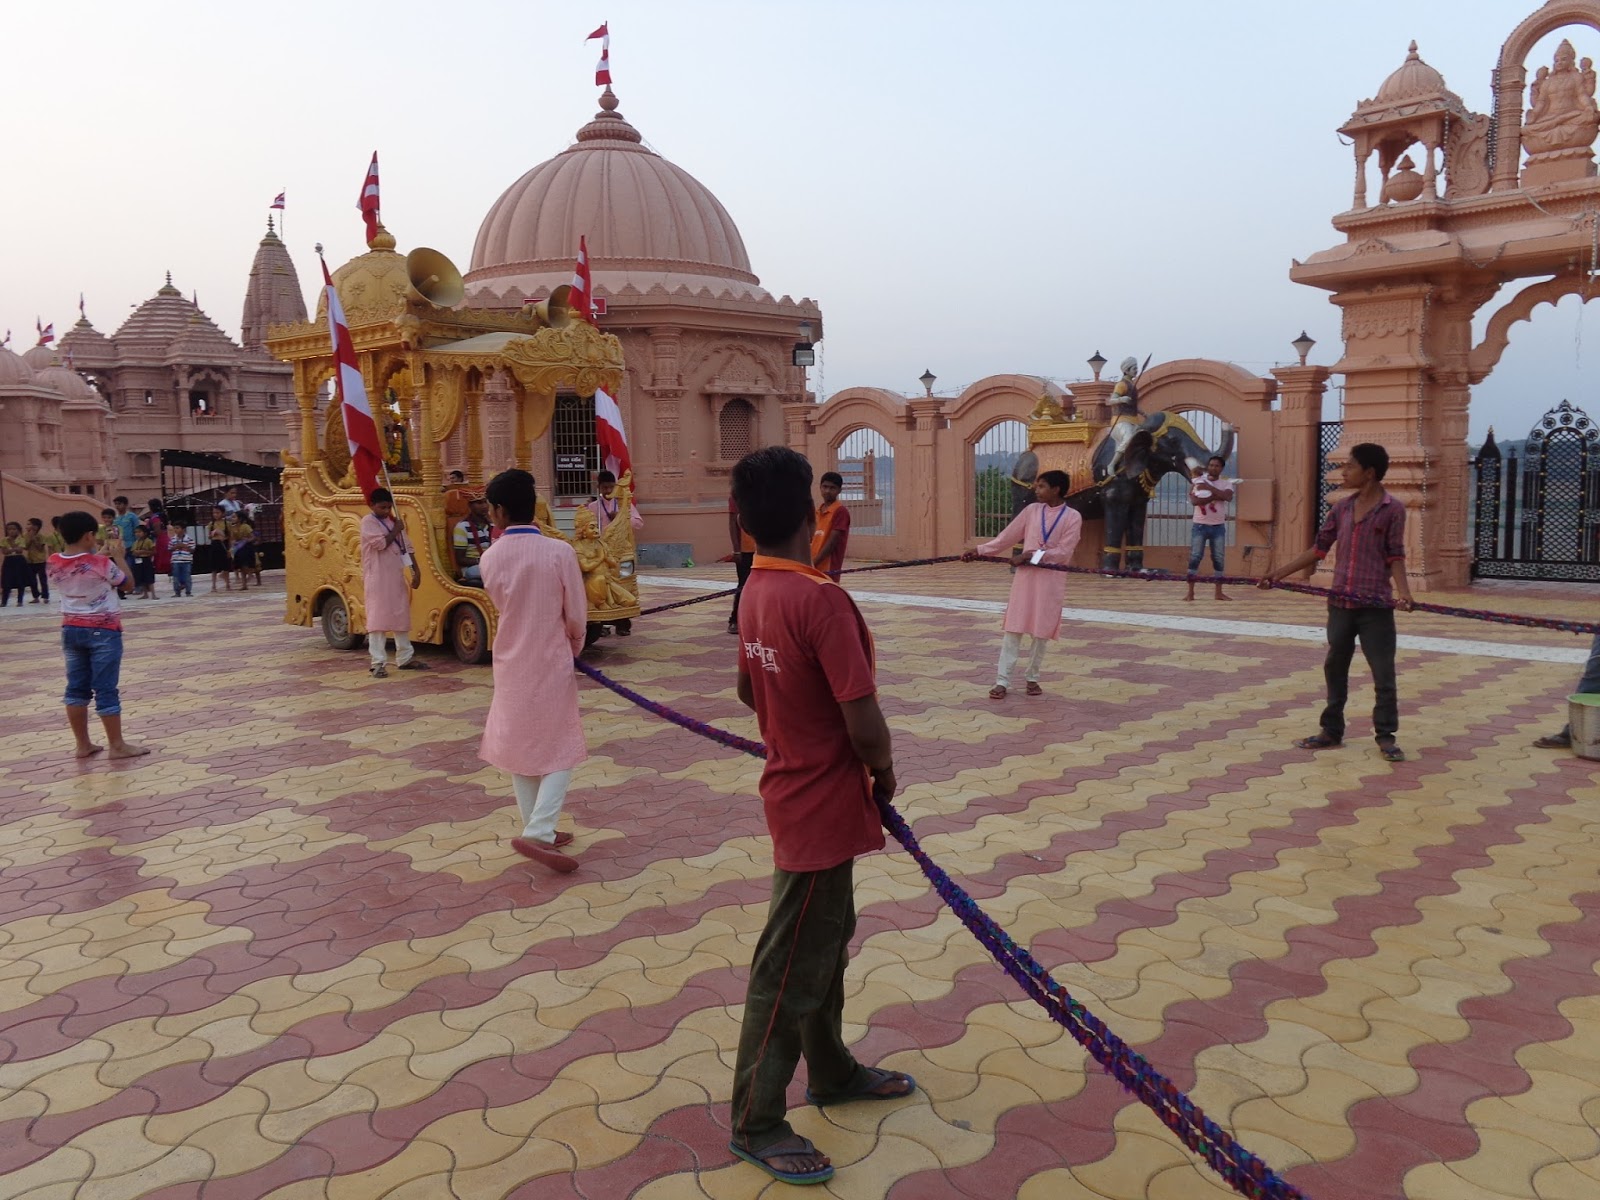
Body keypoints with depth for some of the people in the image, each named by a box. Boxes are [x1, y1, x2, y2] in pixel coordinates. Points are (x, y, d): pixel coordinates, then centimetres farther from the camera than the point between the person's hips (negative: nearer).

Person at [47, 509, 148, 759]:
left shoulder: (54, 564, -2)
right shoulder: (101, 563, -17)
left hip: (71, 630, 5)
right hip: (103, 631, -5)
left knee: (76, 688, 11)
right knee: (106, 689, -1)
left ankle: (83, 745, 17)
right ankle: (117, 746, 5)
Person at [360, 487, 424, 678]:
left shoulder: (393, 521, 14)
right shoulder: (368, 522, -6)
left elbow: (406, 547, 13)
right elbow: (381, 543, -21)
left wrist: (416, 571, 5)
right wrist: (396, 530, -6)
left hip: (396, 578, 7)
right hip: (377, 579, -7)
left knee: (401, 617, 12)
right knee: (377, 619, -8)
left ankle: (405, 658, 21)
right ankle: (378, 663, -8)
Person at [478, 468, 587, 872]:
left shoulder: (490, 558, -7)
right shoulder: (559, 552, -16)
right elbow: (577, 617, -7)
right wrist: (572, 650, 11)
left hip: (511, 665, 4)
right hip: (552, 665, -3)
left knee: (520, 748, 17)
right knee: (561, 751, 8)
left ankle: (540, 830, 24)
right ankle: (537, 833, -6)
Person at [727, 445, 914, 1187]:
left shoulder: (754, 593, 1)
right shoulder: (821, 599, -26)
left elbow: (748, 689, 16)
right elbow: (864, 723, -27)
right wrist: (884, 773, -7)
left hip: (797, 790, 9)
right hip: (822, 805, -9)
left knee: (828, 939, 24)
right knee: (791, 966, 5)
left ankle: (831, 1071, 42)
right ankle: (756, 1123, 21)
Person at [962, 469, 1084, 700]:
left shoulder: (1072, 517, -4)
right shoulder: (1032, 510, 4)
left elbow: (1063, 553, -12)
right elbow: (1006, 538, 7)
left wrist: (1032, 556, -17)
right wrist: (979, 551, 2)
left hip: (1051, 580, -2)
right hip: (1025, 576, 2)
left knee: (1042, 631, 6)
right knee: (1014, 629, -1)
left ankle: (1032, 678, 22)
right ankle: (1002, 681, -1)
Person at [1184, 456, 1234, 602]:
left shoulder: (1226, 484, 5)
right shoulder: (1197, 482, -1)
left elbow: (1228, 497, -18)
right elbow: (1194, 500, -18)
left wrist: (1209, 488, -21)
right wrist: (1215, 496, -21)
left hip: (1218, 527, 2)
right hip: (1200, 526, -2)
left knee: (1218, 559, 5)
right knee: (1194, 557, -5)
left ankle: (1219, 592, 12)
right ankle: (1190, 592, -3)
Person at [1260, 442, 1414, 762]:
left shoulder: (1393, 509, -6)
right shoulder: (1342, 508, 7)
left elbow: (1395, 557, -6)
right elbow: (1319, 548, 11)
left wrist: (1403, 592, -22)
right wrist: (1279, 573, 7)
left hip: (1375, 606, -5)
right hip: (1340, 604, 5)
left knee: (1384, 674, 1)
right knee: (1335, 669, 11)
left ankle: (1386, 736, 13)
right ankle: (1331, 730, 22)